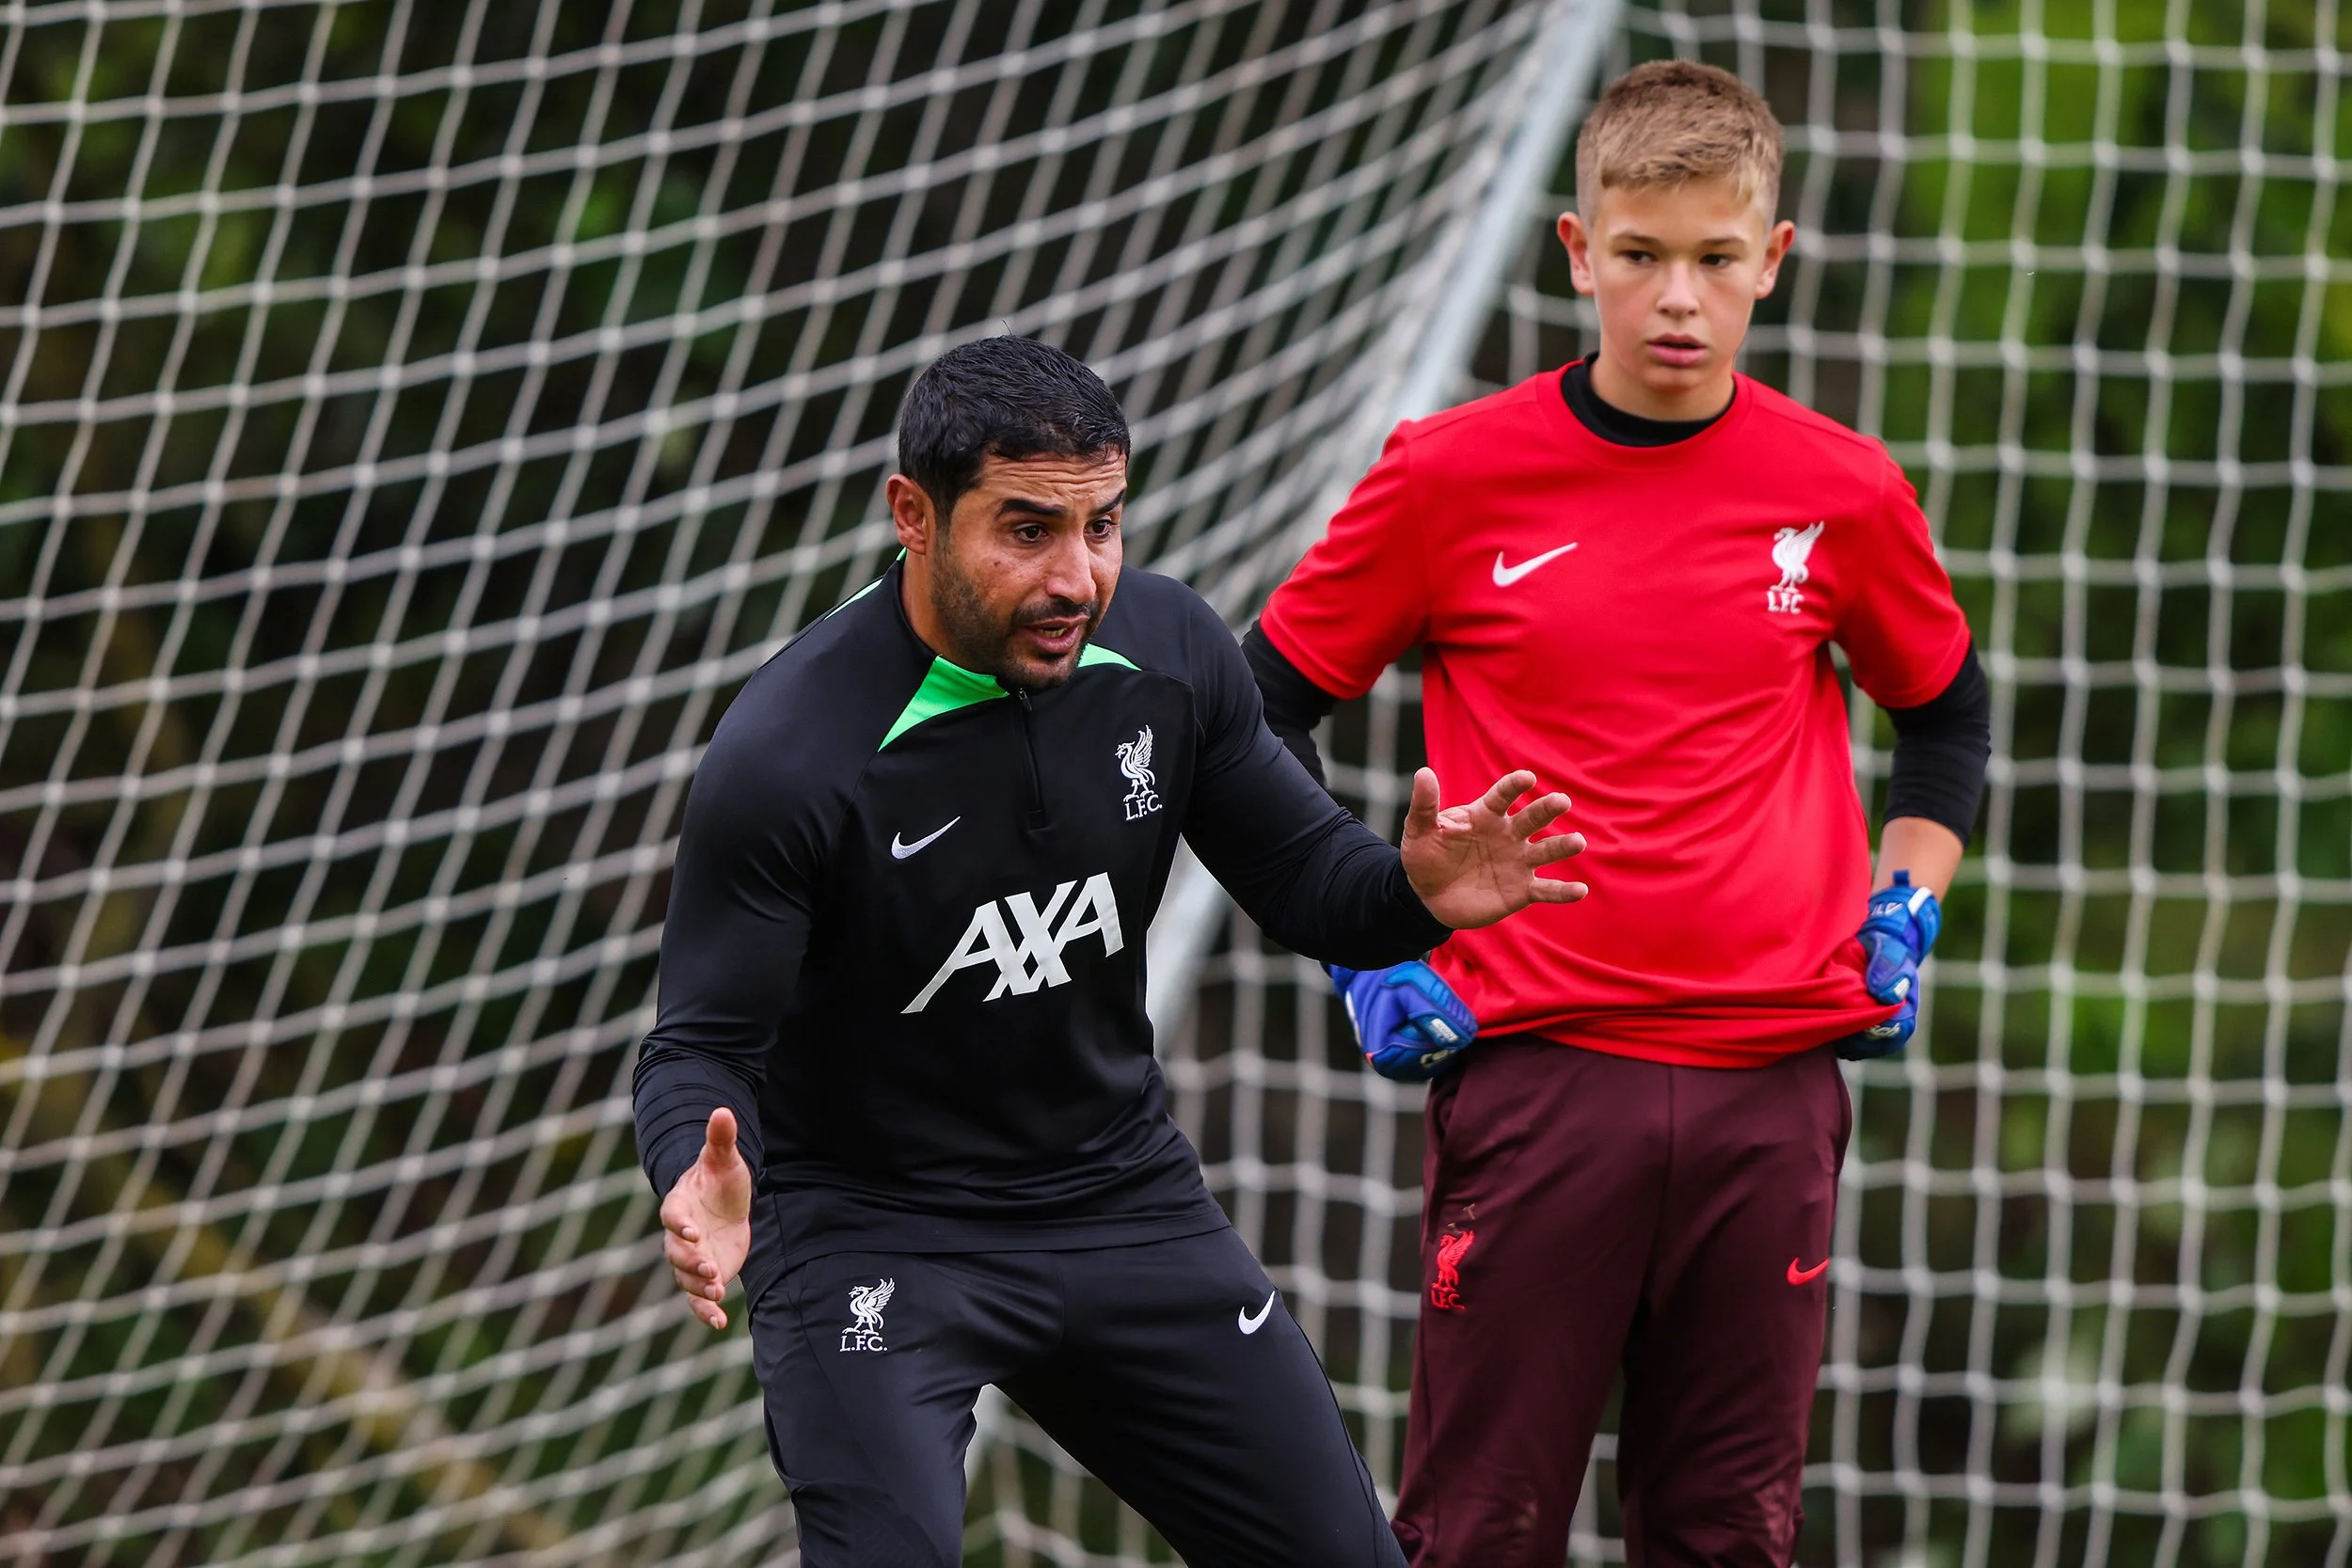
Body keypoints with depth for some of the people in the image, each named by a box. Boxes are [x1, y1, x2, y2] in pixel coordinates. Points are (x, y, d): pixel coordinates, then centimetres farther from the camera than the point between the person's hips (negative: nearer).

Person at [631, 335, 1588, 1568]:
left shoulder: (1165, 649, -8)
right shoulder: (784, 756, -23)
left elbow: (1303, 880, 2)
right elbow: (702, 1046, -19)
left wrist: (1417, 893, -22)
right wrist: (701, 1190, -42)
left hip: (1121, 1199, 5)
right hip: (871, 1225, -5)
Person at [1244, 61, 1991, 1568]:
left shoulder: (1844, 494, 5)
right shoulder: (1456, 477, -1)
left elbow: (1947, 709, 24)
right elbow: (1263, 712, 10)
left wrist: (1903, 919, 11)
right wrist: (1363, 949, 3)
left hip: (1772, 1086, 2)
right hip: (1537, 1070, -2)